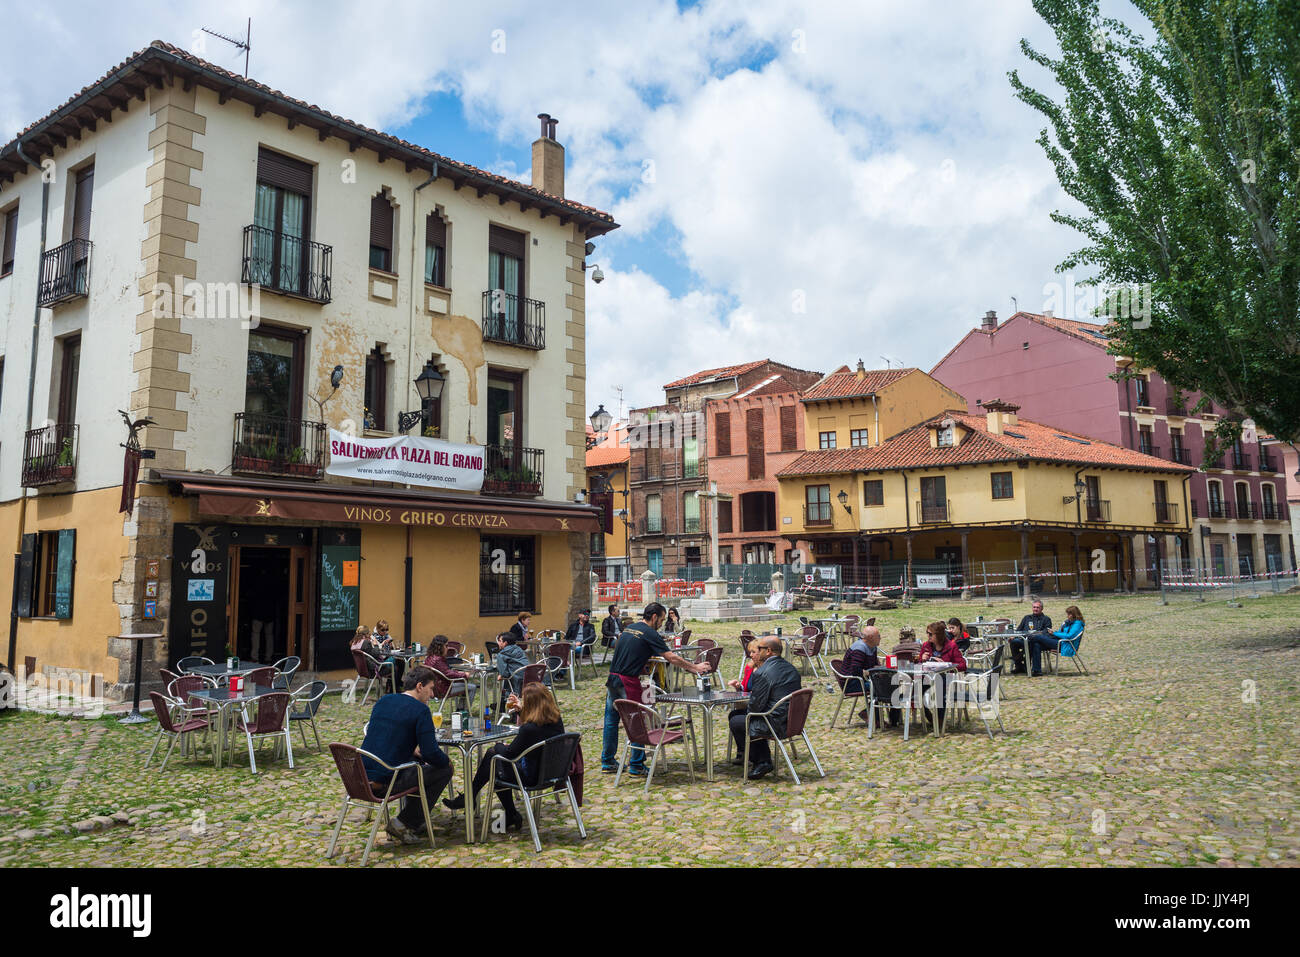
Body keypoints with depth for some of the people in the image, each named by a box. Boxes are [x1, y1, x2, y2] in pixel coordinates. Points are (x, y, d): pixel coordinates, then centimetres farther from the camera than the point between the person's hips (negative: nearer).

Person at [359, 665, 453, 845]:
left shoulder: (383, 701, 11)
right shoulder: (420, 710, -12)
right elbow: (431, 752, -16)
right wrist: (447, 761, 5)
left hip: (362, 776, 8)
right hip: (385, 781, -8)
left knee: (417, 760, 30)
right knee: (444, 770, 6)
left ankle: (413, 824, 29)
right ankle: (403, 823, 6)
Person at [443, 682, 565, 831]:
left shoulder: (529, 728, -29)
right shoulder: (556, 719, -6)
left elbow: (510, 754, -14)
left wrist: (499, 745, 6)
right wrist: (521, 710, 9)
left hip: (532, 777, -8)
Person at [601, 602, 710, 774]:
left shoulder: (628, 628, 15)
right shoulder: (650, 634, -8)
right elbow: (671, 658, -9)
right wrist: (695, 667, -1)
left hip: (612, 679, 8)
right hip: (628, 682, -8)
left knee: (611, 720, 14)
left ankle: (607, 762, 22)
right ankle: (636, 765, 8)